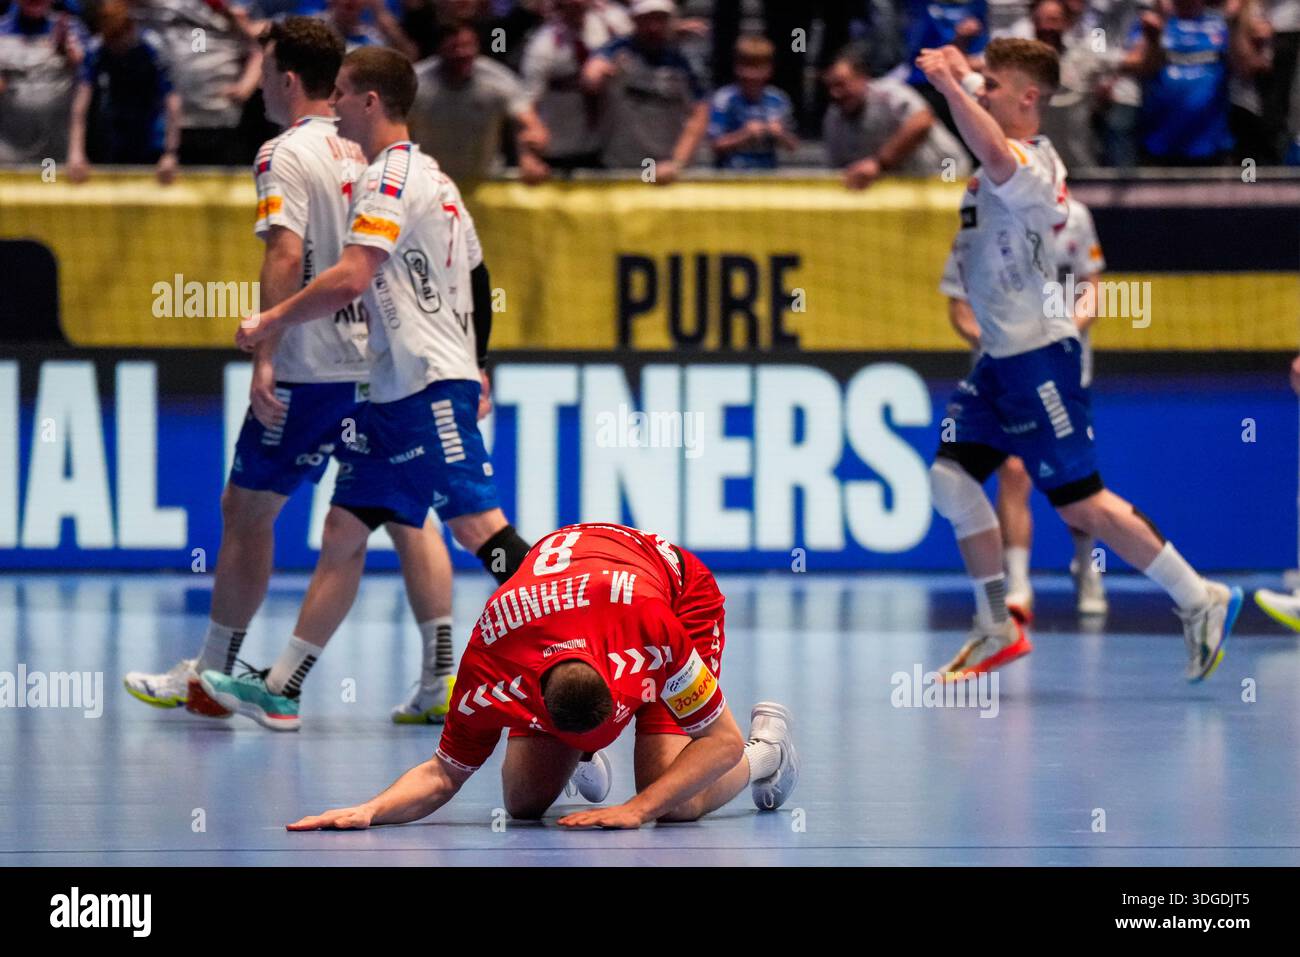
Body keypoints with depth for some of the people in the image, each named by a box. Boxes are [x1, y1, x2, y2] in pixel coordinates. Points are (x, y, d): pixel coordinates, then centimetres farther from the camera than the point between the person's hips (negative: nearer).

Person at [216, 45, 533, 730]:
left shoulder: (388, 176, -11)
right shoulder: (431, 176, 19)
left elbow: (351, 279, -22)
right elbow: (477, 280, 24)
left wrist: (272, 322, -12)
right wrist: (477, 369, 31)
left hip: (428, 386, -10)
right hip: (396, 391, 10)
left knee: (479, 528, -16)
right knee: (343, 532, 9)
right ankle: (278, 691, 11)